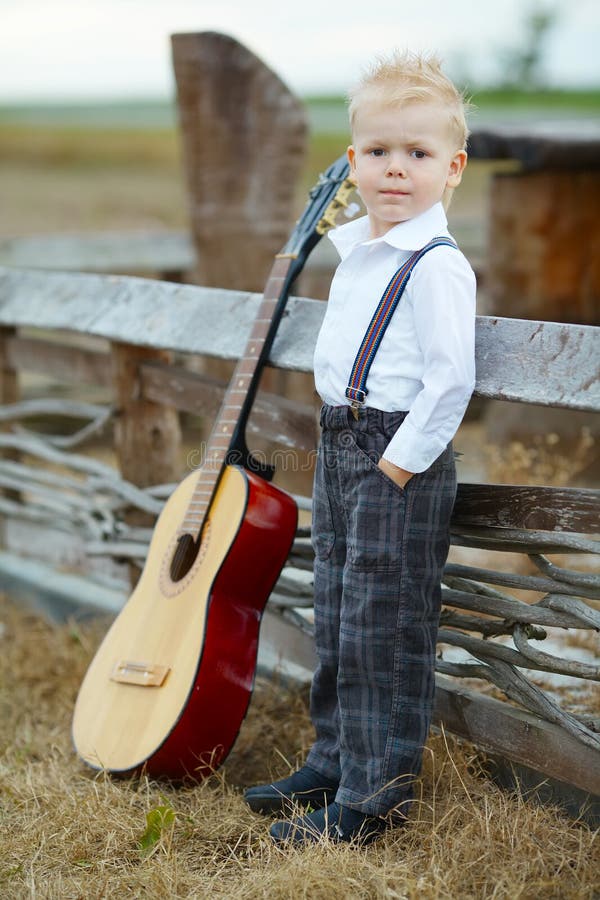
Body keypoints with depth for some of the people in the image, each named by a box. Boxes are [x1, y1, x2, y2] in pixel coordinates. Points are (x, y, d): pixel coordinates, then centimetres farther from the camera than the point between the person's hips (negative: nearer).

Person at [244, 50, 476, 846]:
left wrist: (396, 466, -20)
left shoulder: (439, 266, -16)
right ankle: (334, 760, 33)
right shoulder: (356, 250, 12)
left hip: (401, 457, -9)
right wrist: (344, 447, 17)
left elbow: (451, 380, -22)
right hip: (340, 447, 9)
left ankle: (373, 796, 10)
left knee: (382, 630, -2)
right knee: (336, 618, 18)